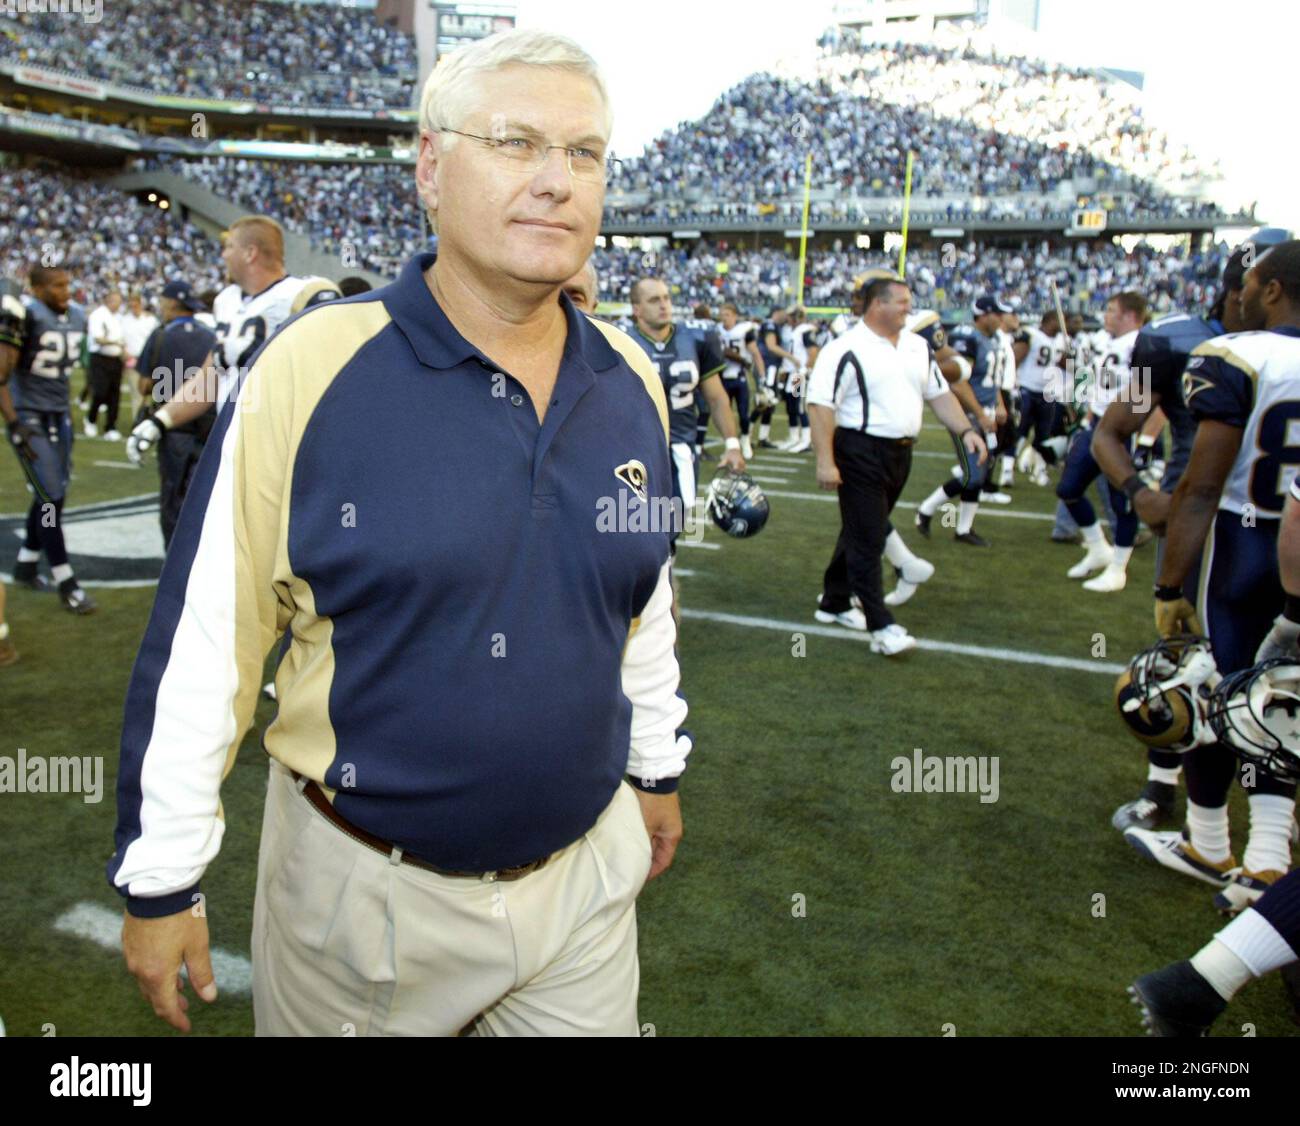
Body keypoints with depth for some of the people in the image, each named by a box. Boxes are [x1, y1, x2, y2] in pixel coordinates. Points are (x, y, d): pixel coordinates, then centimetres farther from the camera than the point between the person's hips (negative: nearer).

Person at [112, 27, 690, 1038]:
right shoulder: (312, 369, -16)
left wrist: (657, 767, 17)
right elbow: (200, 641, -12)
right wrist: (160, 880, -6)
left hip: (587, 873, 4)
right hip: (362, 882, -3)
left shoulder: (633, 383, -2)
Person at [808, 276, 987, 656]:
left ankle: (835, 602, 32)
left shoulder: (917, 346, 11)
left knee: (862, 533, 17)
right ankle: (881, 627, -3)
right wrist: (825, 461, -24)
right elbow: (820, 405, -18)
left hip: (900, 453, 8)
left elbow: (939, 393, 18)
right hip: (861, 453, -8)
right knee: (867, 540, -5)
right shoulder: (847, 350, -13)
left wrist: (966, 431, 5)